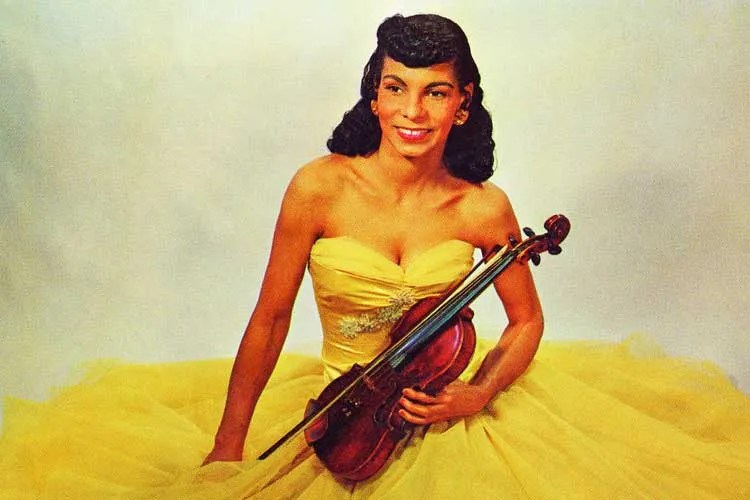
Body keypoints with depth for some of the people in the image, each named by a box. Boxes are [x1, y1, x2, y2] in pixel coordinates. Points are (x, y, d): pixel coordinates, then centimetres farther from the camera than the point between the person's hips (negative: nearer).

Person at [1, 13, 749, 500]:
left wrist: (475, 396, -13)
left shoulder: (483, 208, -8)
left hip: (447, 412, 1)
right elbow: (269, 320, -7)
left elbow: (526, 320, 5)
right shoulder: (320, 187, -13)